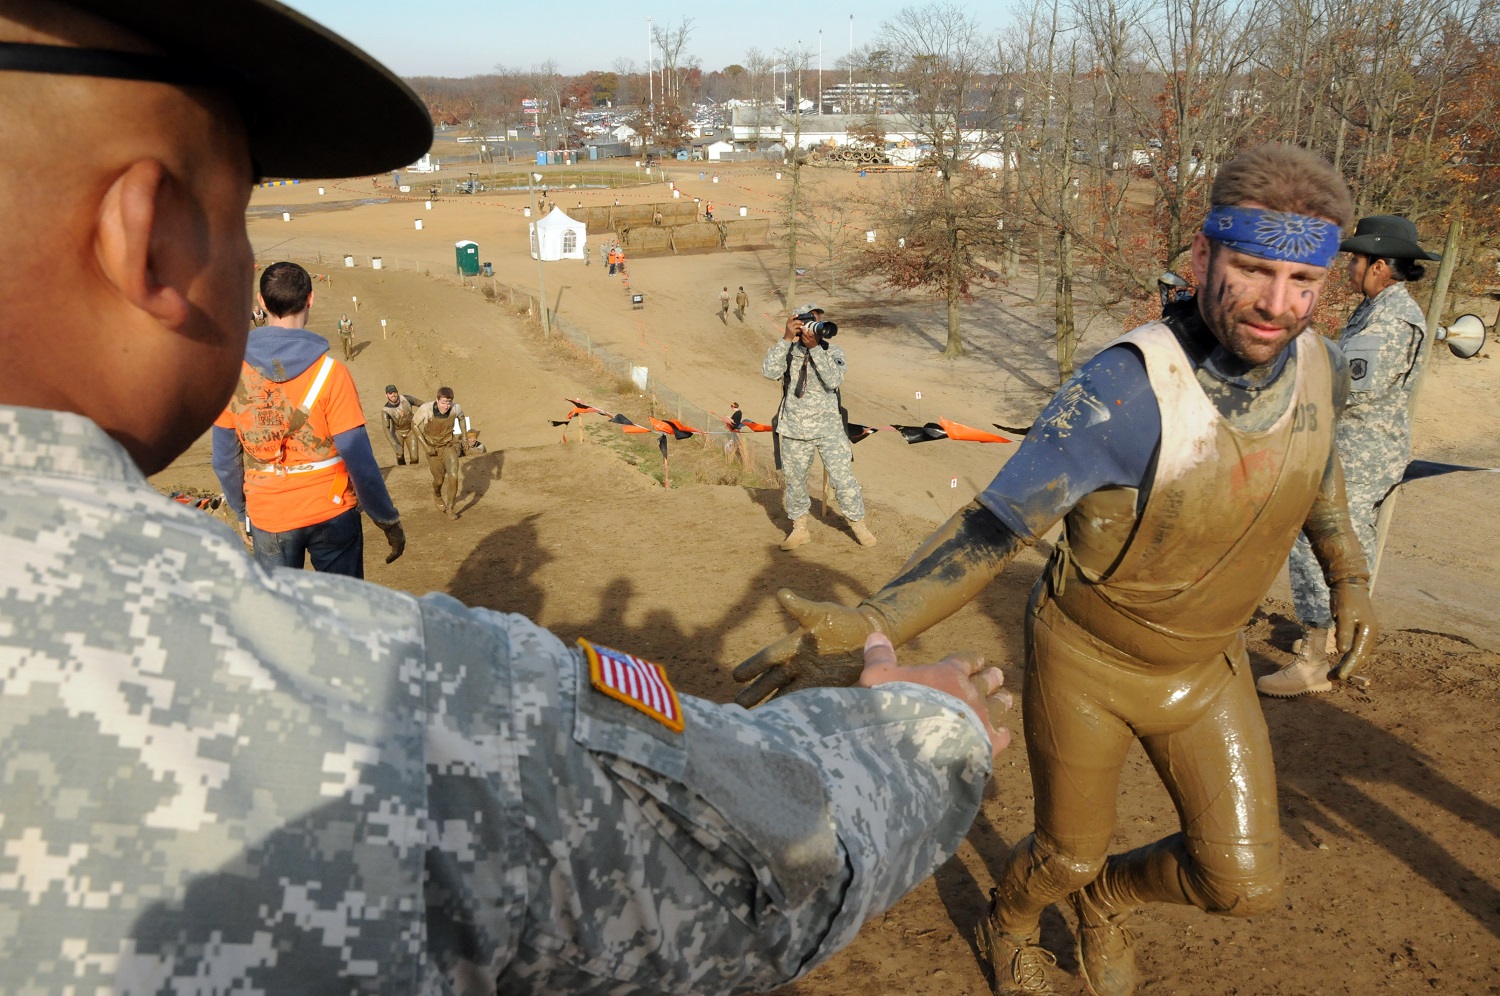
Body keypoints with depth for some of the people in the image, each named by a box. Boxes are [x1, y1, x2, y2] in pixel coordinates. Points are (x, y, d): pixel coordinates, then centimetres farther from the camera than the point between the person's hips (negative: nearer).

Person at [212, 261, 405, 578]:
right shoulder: (330, 372, -14)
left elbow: (225, 462, 1)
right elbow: (360, 461, -15)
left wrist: (245, 514, 16)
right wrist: (388, 520, -4)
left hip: (268, 521, 2)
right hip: (331, 515, -2)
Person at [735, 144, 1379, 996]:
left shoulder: (1319, 365, -14)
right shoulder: (1126, 388, -34)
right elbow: (991, 527, -34)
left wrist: (1350, 574, 16)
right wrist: (868, 626, -47)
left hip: (1205, 662, 5)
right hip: (1085, 660, -5)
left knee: (1244, 884, 6)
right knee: (1067, 854, 15)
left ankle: (1108, 893, 40)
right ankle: (1009, 922, 54)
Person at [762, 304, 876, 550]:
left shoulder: (833, 352, -3)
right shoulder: (785, 350, -1)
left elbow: (834, 381, -20)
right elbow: (769, 372, -19)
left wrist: (815, 347, -26)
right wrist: (786, 339, -22)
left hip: (829, 428, -1)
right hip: (794, 430, 1)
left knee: (844, 479, -2)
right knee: (794, 481, 10)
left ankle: (859, 525, 16)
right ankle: (799, 529, 27)